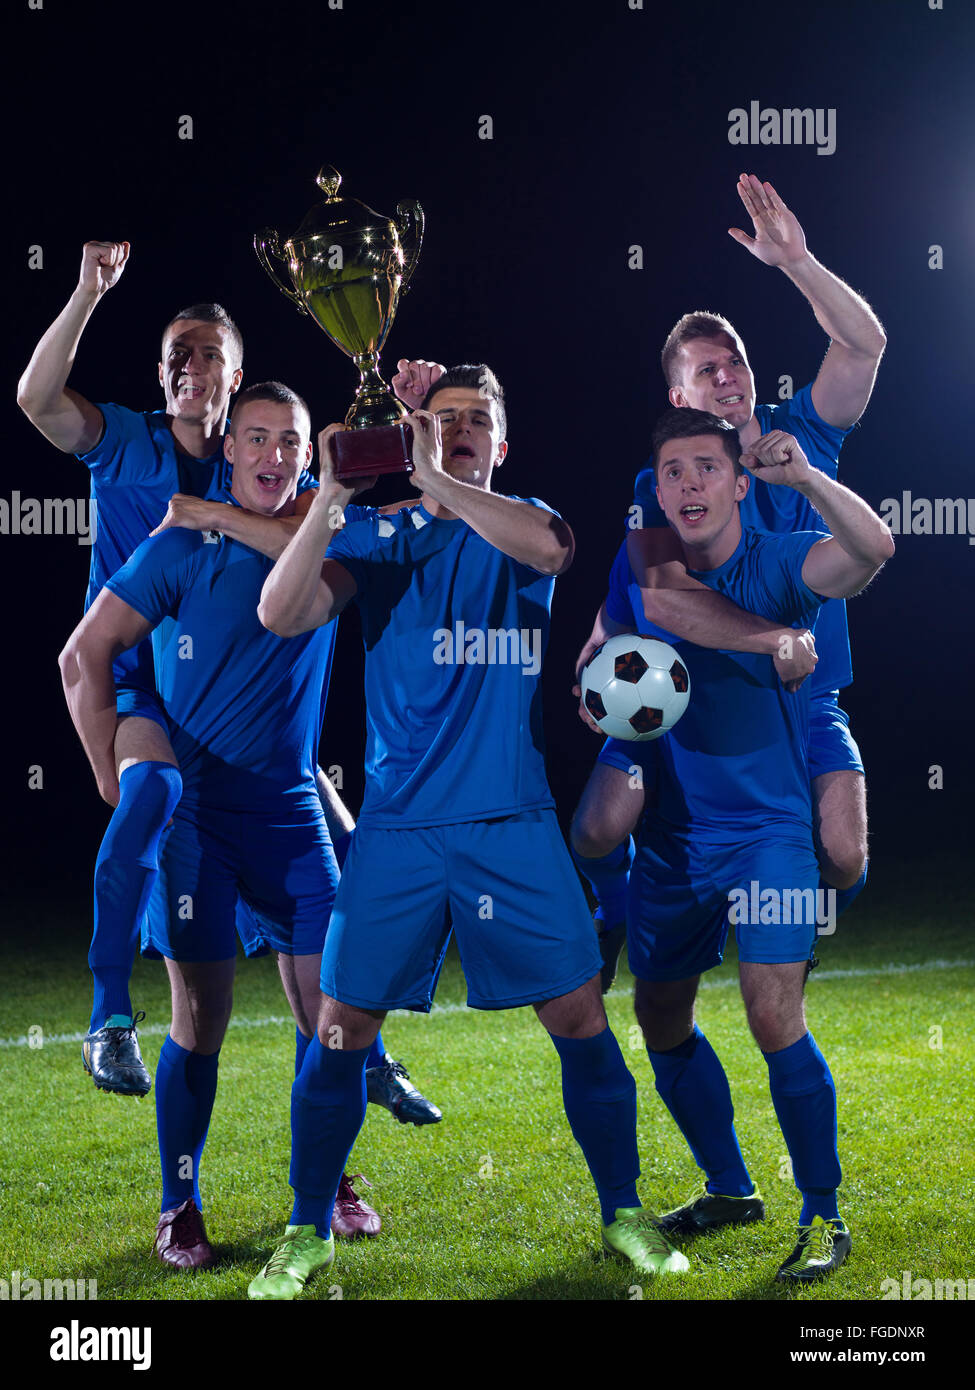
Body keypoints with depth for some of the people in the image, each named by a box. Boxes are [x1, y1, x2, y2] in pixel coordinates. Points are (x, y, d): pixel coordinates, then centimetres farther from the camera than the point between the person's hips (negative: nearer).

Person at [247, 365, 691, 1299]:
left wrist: (437, 482, -28)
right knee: (339, 1029, -1)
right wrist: (329, 499, -21)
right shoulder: (376, 537, 7)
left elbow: (547, 548, -20)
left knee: (580, 1019, 0)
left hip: (513, 820, 0)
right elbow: (280, 615, -9)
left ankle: (624, 1216, 18)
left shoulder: (523, 523, 6)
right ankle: (307, 1235, 14)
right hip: (397, 826, 0)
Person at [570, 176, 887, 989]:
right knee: (598, 835, -12)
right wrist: (776, 641, -37)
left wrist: (794, 261, -24)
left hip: (806, 696, 2)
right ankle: (622, 916, 27)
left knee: (844, 863, -14)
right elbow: (658, 595, -29)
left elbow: (864, 343, -13)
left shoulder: (801, 435, 0)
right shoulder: (663, 484, -11)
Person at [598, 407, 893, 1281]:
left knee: (773, 1018, -17)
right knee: (661, 1019, 11)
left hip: (771, 825, -5)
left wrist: (802, 476, -45)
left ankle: (824, 1216, 1)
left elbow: (871, 549, -31)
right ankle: (730, 1188, 33)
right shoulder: (638, 568, 1)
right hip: (674, 833, 5)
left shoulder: (777, 565, -12)